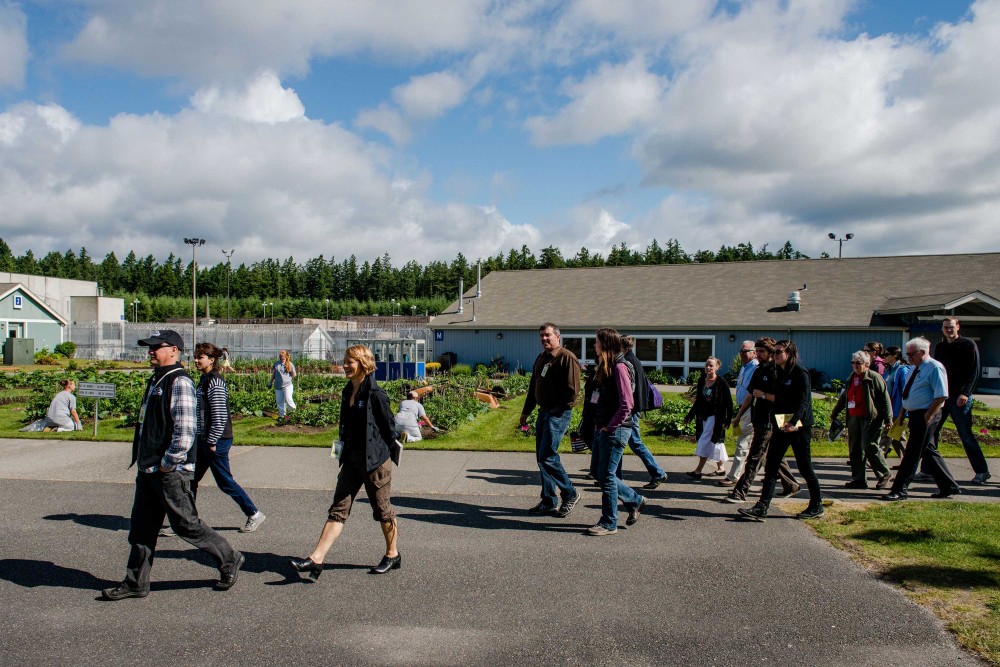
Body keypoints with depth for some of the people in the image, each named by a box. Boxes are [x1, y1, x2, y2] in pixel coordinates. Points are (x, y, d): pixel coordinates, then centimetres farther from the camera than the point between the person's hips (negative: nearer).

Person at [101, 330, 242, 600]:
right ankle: (136, 584, 24)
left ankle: (229, 560, 16)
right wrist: (142, 460, 17)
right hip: (148, 470, 9)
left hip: (171, 472, -9)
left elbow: (185, 430, -24)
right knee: (141, 528, 13)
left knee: (187, 525, 0)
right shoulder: (156, 380, 15)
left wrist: (168, 464, -19)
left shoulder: (180, 382, -16)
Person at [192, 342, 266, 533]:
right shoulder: (205, 379, 12)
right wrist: (204, 439, 21)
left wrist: (212, 442, -19)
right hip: (203, 439, 9)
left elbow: (219, 416, -21)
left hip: (216, 441, -9)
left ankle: (254, 515, 11)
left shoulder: (214, 382, -17)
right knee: (191, 478, 11)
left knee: (225, 482, 0)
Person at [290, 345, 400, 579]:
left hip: (375, 460, -8)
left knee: (382, 510, 7)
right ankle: (316, 559, 3)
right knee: (338, 509, 4)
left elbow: (389, 426, -11)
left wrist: (388, 452, -2)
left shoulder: (375, 393, -16)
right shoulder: (348, 391, 9)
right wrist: (344, 449, 15)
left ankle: (392, 555, 25)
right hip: (352, 459, 8)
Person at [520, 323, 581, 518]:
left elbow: (573, 390, -16)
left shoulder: (567, 358, -11)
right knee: (542, 458, 9)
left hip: (558, 414, -9)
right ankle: (549, 502, 18)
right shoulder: (540, 359, 16)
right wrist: (526, 412, 22)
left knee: (547, 456, -12)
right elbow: (533, 387, 23)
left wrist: (557, 410, -15)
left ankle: (570, 494, 5)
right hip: (543, 413, 9)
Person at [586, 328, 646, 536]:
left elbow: (626, 404, -20)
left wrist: (610, 426, -15)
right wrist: (600, 425, 13)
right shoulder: (607, 367, 14)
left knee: (606, 475, -2)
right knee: (600, 473, 14)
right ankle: (635, 500, 30)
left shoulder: (620, 367, -15)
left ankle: (609, 523, 9)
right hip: (604, 429, 9)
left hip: (616, 430, -9)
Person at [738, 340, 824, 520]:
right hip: (781, 425, 8)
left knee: (804, 466, 3)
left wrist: (794, 422, -30)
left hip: (799, 426, -8)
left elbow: (803, 401, -20)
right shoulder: (780, 373, 14)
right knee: (771, 466, 2)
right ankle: (762, 507, 0)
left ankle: (816, 506, 20)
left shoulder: (800, 372, -11)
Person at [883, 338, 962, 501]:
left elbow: (941, 396, -20)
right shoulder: (916, 368, 14)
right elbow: (909, 396, 21)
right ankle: (949, 486, 25)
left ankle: (900, 490, -2)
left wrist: (927, 417, -20)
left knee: (912, 454, -6)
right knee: (928, 452, 14)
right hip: (915, 415, 9)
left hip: (926, 416, -9)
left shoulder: (935, 368, -13)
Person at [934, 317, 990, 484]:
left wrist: (965, 393, -18)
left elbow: (974, 372, -8)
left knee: (966, 435, -3)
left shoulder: (968, 344, -3)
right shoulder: (939, 347, 14)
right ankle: (928, 469, 10)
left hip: (960, 397, -6)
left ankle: (982, 471, 9)